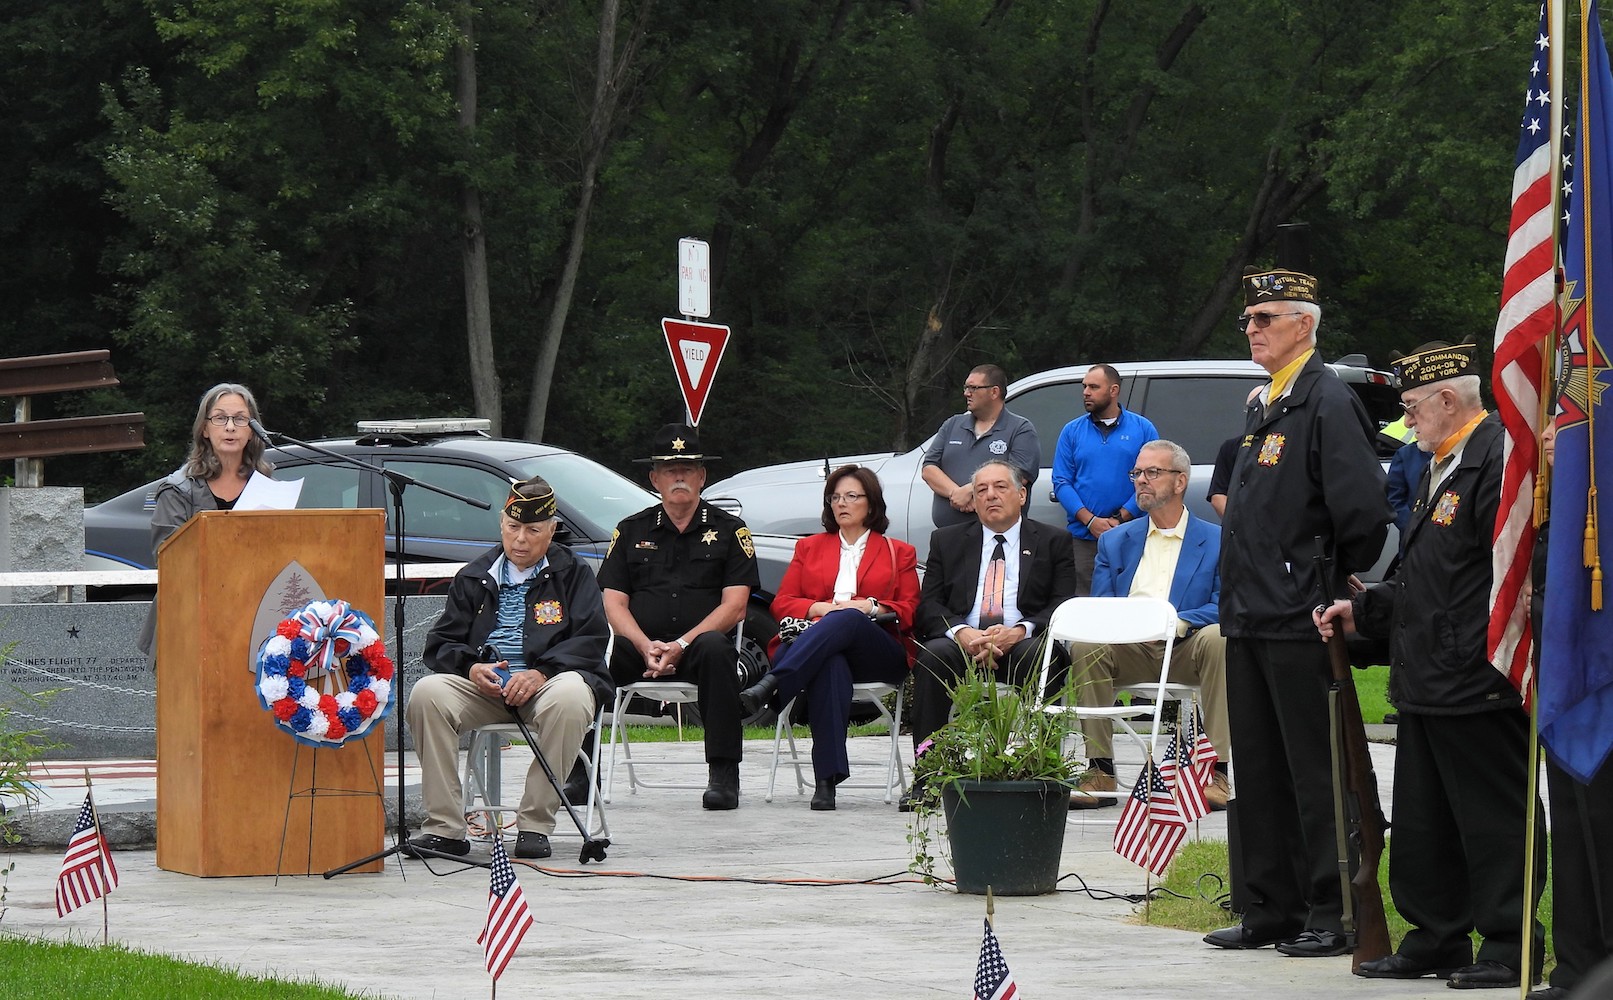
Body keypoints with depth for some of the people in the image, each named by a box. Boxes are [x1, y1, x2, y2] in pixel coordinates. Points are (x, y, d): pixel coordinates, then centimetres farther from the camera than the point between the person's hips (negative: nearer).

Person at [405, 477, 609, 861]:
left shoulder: (572, 575, 11)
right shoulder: (474, 577, 19)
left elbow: (590, 640, -1)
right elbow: (440, 643, 13)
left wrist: (541, 673, -18)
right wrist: (471, 668, -10)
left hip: (547, 683, -3)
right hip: (482, 686, 3)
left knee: (570, 697, -38)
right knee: (426, 694, -27)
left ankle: (534, 826, -30)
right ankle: (444, 827, -26)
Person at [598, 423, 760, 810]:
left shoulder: (728, 530, 11)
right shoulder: (632, 531, 17)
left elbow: (734, 605, 0)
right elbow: (614, 603, 8)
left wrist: (682, 645, -15)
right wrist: (647, 647, -12)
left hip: (696, 646, -1)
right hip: (639, 649, 1)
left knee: (715, 647, -38)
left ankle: (723, 775, -35)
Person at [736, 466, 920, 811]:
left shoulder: (898, 553, 24)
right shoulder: (809, 547, 29)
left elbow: (908, 613, 13)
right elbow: (781, 603, 18)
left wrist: (870, 606, -6)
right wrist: (819, 608, -3)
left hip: (878, 650, 0)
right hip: (821, 650, 0)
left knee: (845, 621, -39)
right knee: (830, 666, -41)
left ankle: (769, 688, -55)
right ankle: (826, 779, -52)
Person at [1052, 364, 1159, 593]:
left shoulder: (1143, 428, 6)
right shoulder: (1072, 431, 11)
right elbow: (1061, 482, 6)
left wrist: (1121, 518, -11)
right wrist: (1090, 521, -8)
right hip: (1083, 538, 2)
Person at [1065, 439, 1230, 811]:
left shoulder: (1216, 541, 8)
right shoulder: (1115, 541, 19)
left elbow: (1224, 608, -3)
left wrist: (1181, 622, -23)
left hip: (1186, 650, -2)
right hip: (1129, 650, 2)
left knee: (1218, 639, -35)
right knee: (1084, 644, -28)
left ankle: (1217, 771, -33)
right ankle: (1100, 772, -26)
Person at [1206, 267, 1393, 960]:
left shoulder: (1328, 402, -12)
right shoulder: (1261, 407, 17)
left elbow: (1362, 511, -20)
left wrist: (1340, 586, -9)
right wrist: (1239, 600, 18)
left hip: (1299, 623, -9)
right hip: (1249, 618, 9)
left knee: (1315, 773, -5)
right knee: (1259, 773, 12)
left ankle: (1330, 915, -1)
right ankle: (1270, 910, 19)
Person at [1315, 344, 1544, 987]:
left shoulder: (1499, 457, -16)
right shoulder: (1439, 466, 18)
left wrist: (1487, 660, -24)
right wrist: (1364, 610, 16)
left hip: (1480, 685, -11)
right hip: (1427, 683, 11)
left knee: (1494, 819, -2)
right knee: (1424, 822, 14)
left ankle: (1508, 946, 4)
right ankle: (1437, 940, 23)